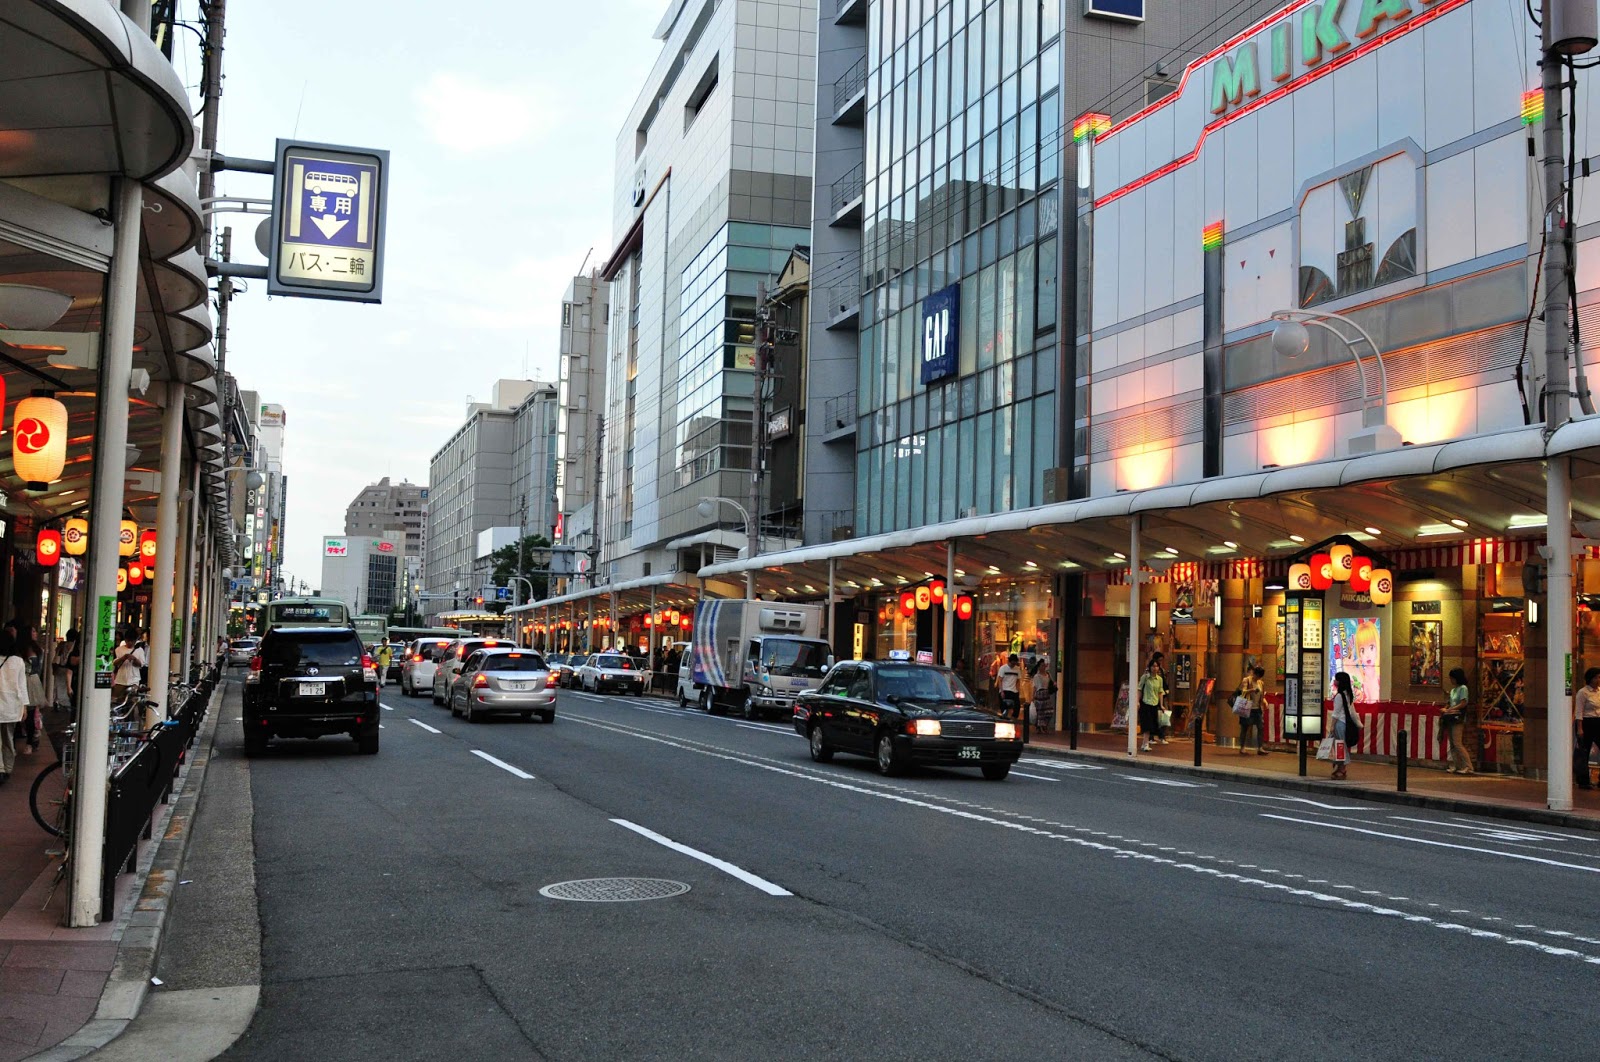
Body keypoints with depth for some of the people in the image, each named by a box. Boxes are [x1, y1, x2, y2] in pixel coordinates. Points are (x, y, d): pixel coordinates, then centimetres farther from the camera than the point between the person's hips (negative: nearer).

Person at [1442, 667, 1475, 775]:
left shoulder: (1463, 688, -6)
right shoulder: (1453, 689, 19)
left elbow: (1463, 704, -14)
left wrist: (1450, 710, -14)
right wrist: (1445, 709, 2)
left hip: (1458, 719, -8)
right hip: (1451, 718, 8)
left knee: (1457, 743, -13)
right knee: (1452, 743, 6)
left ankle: (1468, 767, -11)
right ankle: (1456, 766, 8)